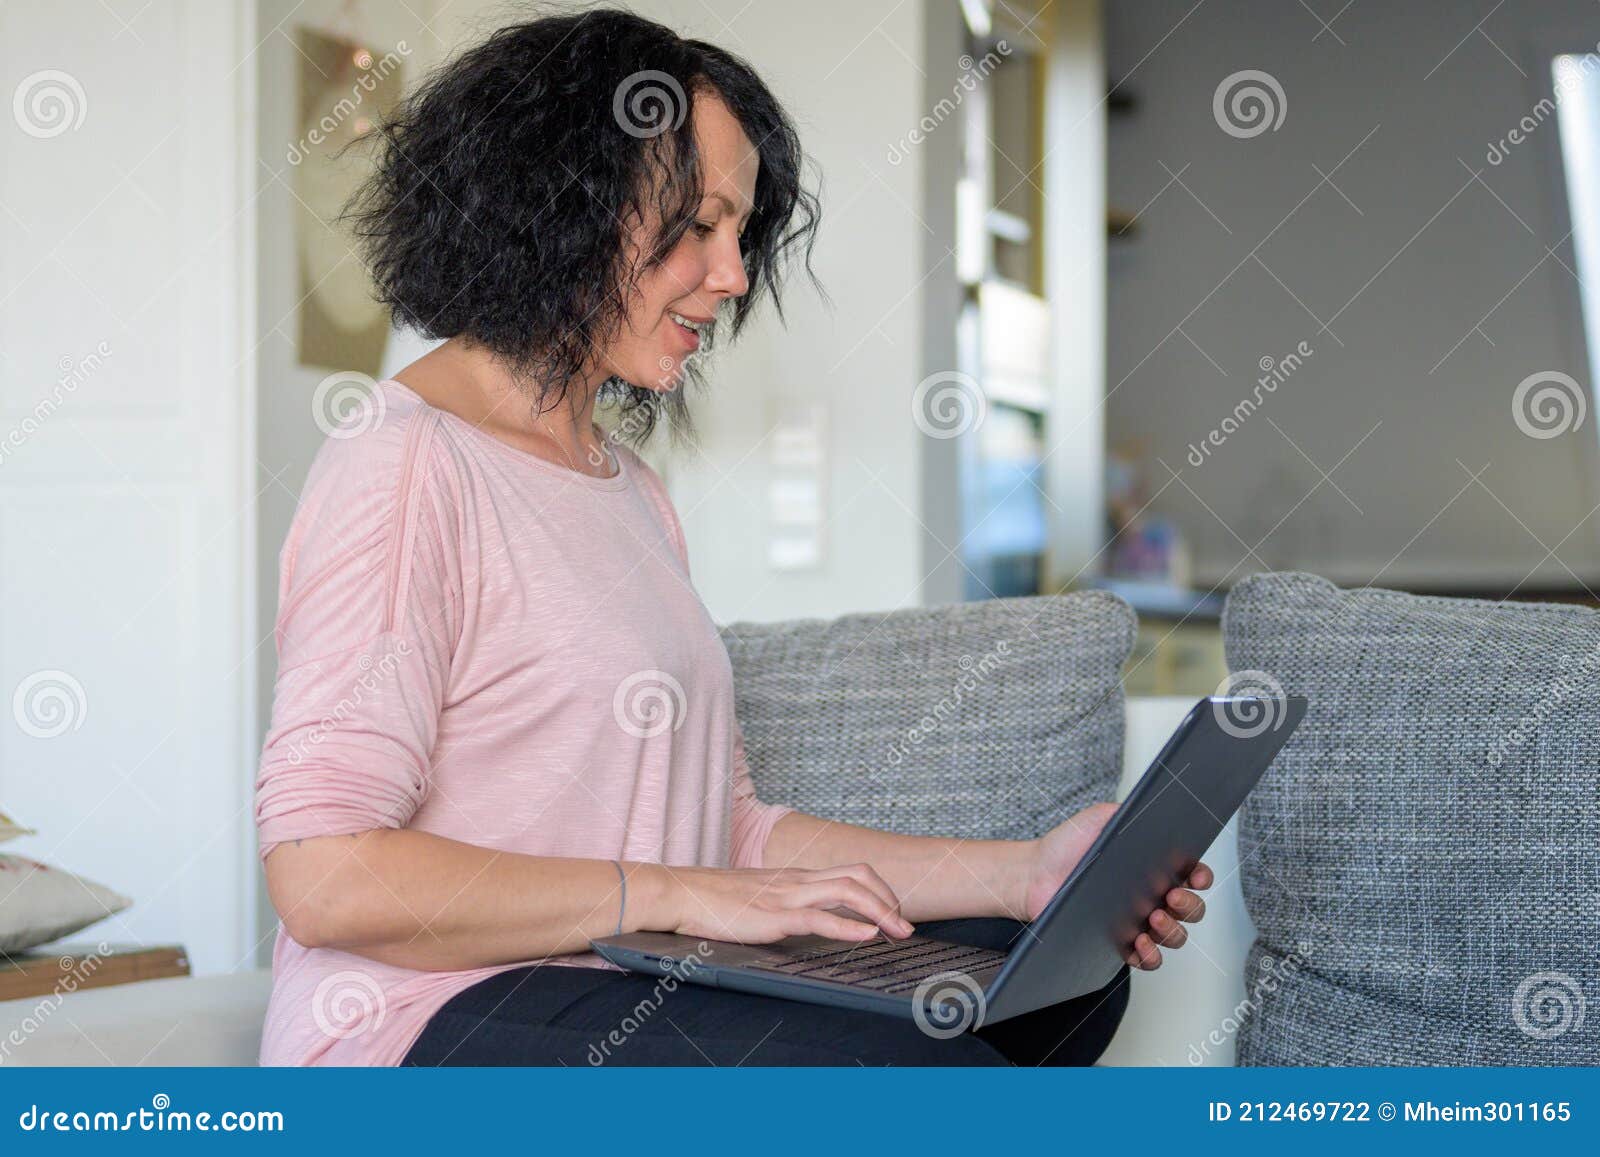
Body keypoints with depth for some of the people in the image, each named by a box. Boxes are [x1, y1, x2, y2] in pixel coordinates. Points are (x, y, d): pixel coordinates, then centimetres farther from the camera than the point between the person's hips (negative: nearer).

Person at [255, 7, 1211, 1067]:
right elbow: (326, 880, -18)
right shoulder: (405, 465, -10)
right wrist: (676, 896, -15)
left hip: (634, 994, 9)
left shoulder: (632, 490, 18)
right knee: (918, 1066, -27)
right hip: (437, 1020, -8)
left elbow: (724, 824, 14)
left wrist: (1026, 874, 4)